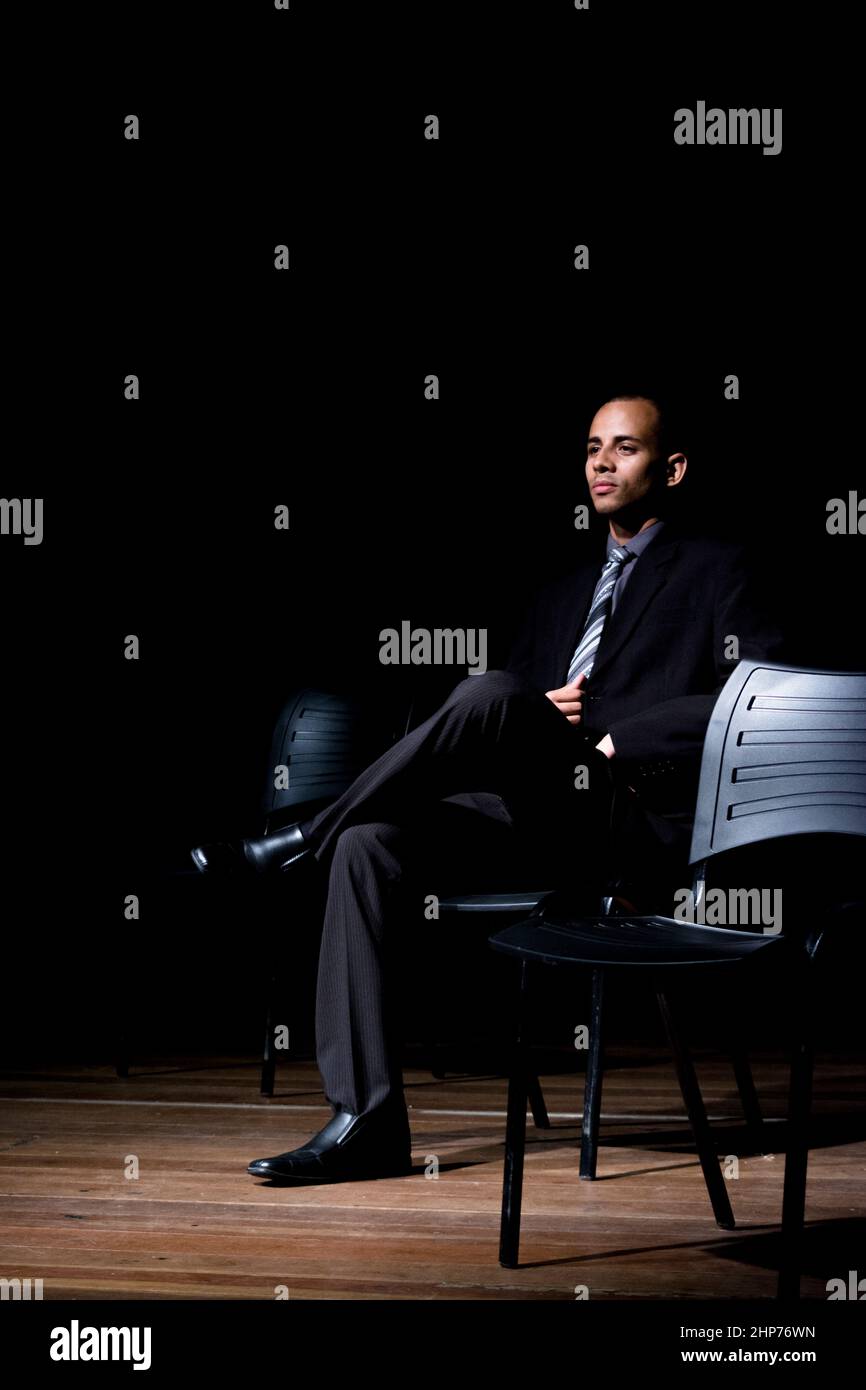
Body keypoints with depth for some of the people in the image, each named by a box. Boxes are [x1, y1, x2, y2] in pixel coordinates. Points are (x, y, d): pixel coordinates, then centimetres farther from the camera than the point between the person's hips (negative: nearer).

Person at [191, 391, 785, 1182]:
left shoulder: (714, 572, 10)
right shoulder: (562, 597, 30)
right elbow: (488, 726, 25)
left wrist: (613, 740, -12)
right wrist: (542, 714, 0)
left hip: (639, 825, -7)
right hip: (545, 821, 7)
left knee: (487, 696, -32)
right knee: (370, 847, -18)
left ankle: (303, 844, -18)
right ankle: (365, 1123, -21)